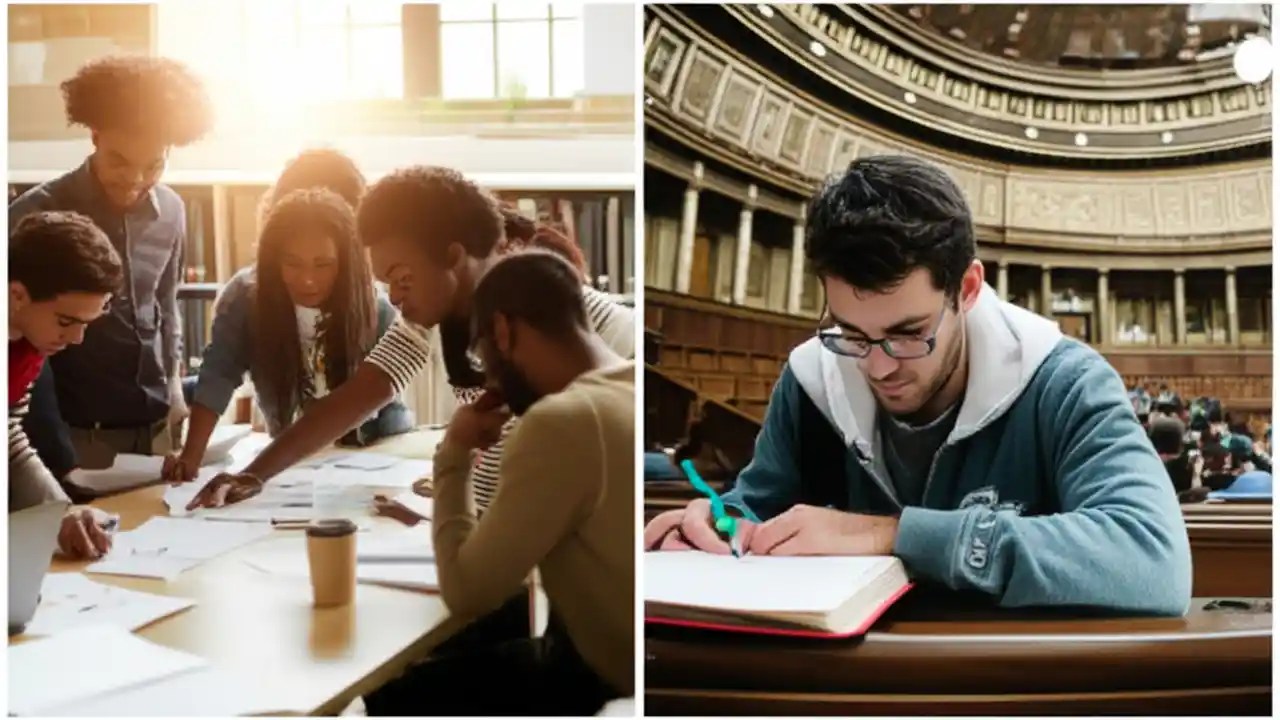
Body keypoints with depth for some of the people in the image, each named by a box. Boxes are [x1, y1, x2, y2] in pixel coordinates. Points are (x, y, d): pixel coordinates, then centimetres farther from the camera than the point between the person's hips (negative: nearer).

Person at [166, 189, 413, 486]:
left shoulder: (374, 309, -18)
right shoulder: (245, 297, -17)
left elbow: (387, 404, -12)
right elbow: (219, 377, -21)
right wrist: (191, 458, -32)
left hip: (370, 456, 1)